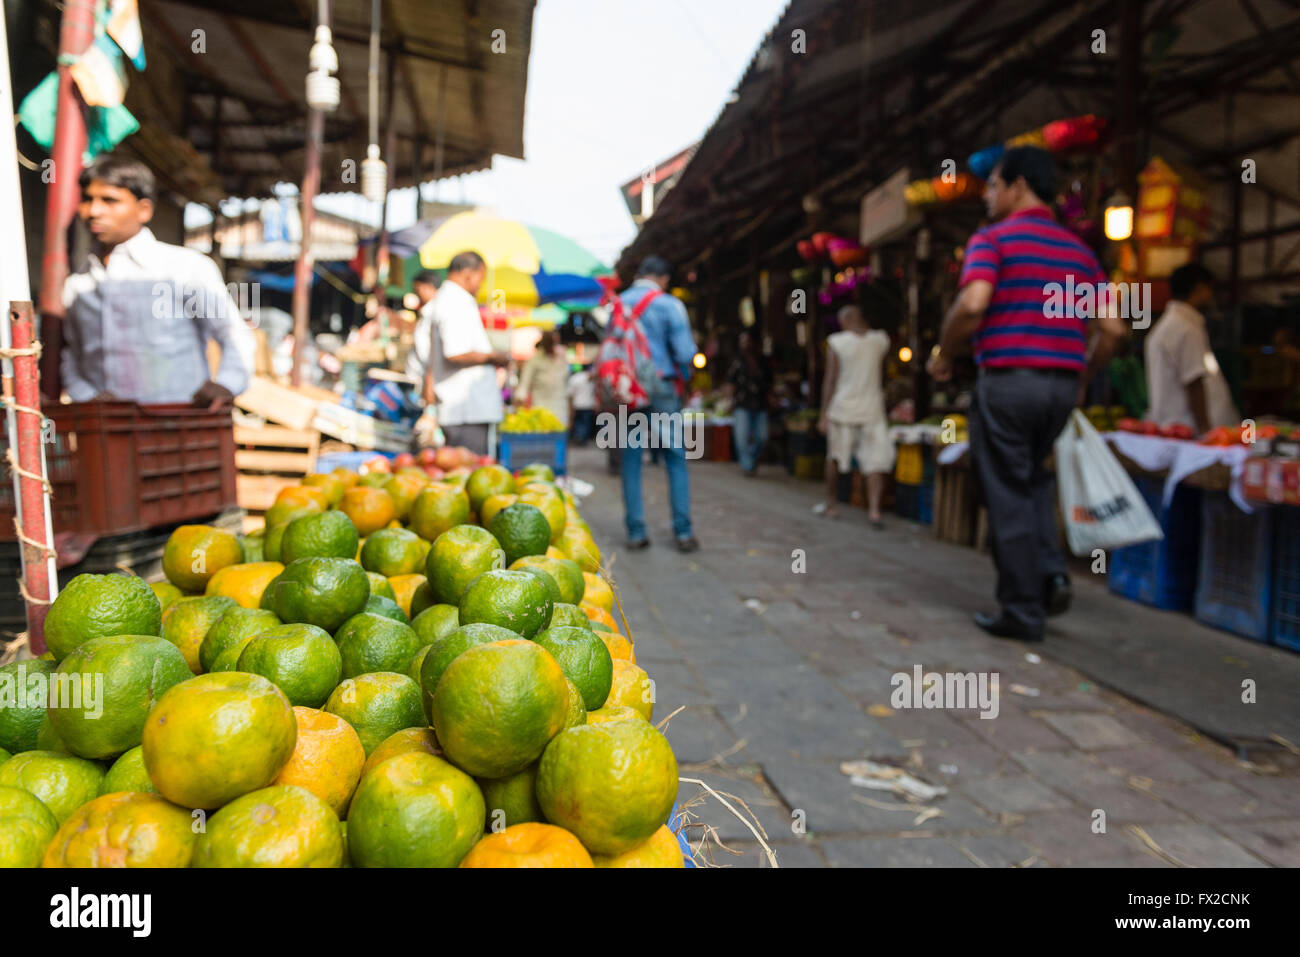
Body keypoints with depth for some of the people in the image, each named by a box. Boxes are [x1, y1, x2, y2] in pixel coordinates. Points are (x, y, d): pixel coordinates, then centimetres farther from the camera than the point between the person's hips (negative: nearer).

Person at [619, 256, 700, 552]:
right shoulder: (669, 305, -4)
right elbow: (685, 352, -10)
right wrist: (683, 377, 9)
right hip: (662, 388, -3)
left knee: (631, 460, 7)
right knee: (676, 458, 4)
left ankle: (636, 532, 7)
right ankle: (683, 532, 3)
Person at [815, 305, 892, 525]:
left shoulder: (836, 342, -5)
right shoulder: (880, 340, 3)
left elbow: (830, 380, -7)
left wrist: (824, 414, -3)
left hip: (843, 408, -1)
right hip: (872, 408, 1)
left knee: (834, 459, 13)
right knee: (875, 460, 0)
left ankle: (830, 505, 22)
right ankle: (874, 509, -13)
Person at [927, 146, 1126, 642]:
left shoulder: (993, 239, -4)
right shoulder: (1078, 250, 14)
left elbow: (972, 303, -21)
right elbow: (1112, 328, 8)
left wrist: (943, 354, -5)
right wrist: (1082, 378, 21)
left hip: (1007, 379, -6)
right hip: (1062, 383, 6)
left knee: (1008, 495, 2)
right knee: (1033, 476, 26)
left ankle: (1023, 611, 8)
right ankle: (1051, 573, 11)